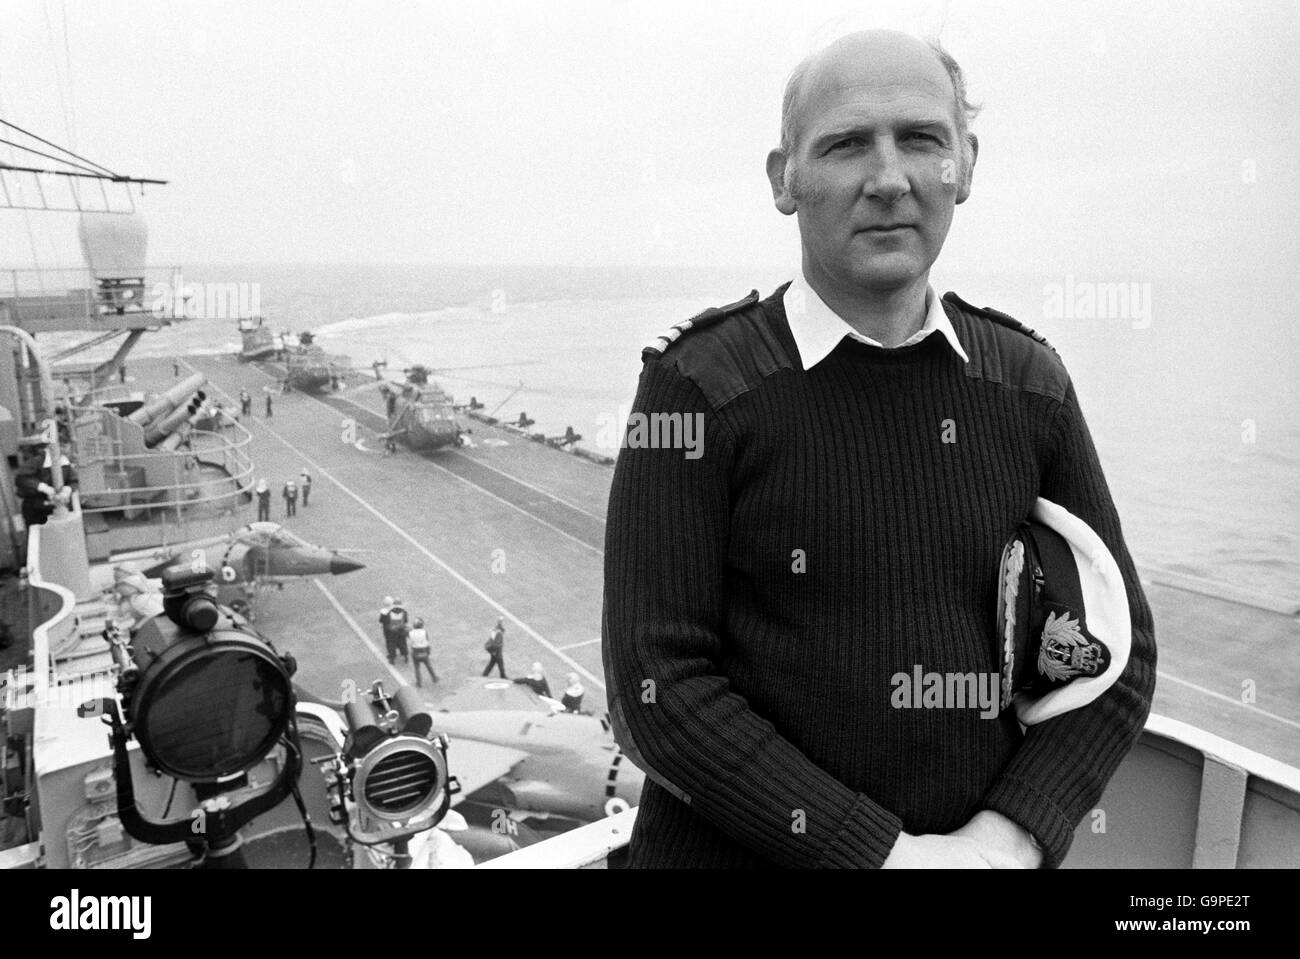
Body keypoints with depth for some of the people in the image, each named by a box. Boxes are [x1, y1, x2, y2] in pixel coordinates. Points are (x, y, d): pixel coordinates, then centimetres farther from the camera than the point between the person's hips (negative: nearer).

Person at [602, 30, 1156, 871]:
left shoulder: (1031, 384, -3)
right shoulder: (697, 386, -16)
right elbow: (658, 687, -18)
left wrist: (1007, 841, -13)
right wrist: (881, 852, -19)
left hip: (979, 848, 4)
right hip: (736, 849, -3)